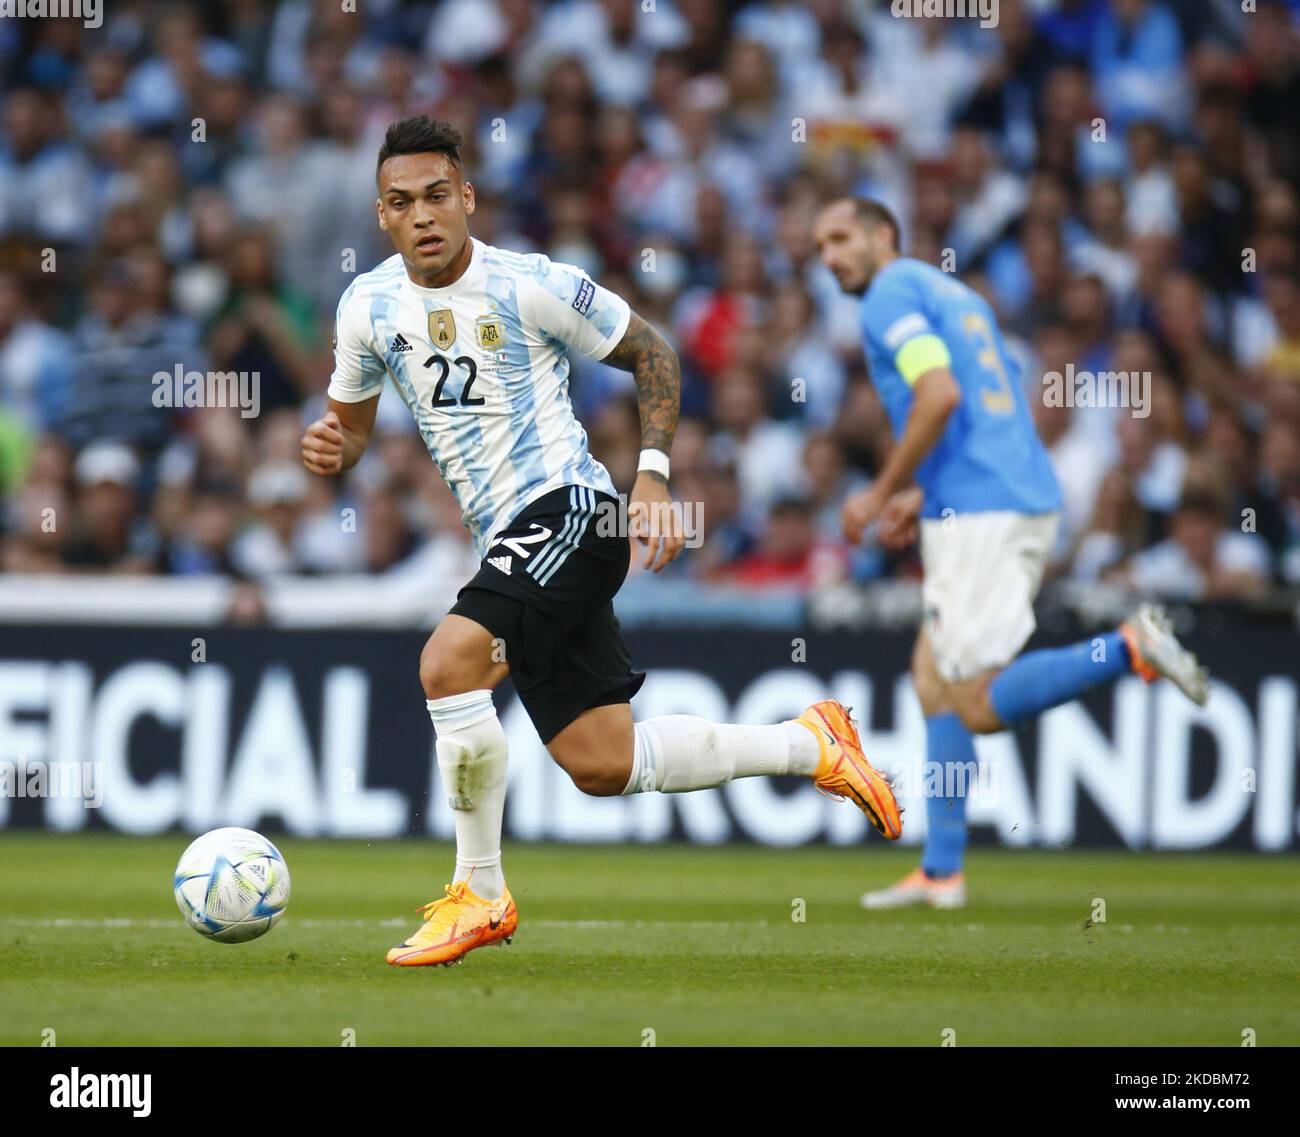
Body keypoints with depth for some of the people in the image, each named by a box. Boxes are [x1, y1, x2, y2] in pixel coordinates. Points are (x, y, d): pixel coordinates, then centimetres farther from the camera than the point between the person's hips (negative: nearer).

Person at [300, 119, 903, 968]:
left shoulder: (531, 285, -9)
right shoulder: (369, 307, 5)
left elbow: (651, 353, 2)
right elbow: (351, 424, 19)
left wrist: (654, 475, -8)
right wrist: (331, 451, -6)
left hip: (568, 510, -7)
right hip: (506, 539, 7)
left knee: (448, 662, -28)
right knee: (603, 767, 6)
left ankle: (480, 896, -13)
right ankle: (810, 746, 25)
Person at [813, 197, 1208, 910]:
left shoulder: (892, 296, -4)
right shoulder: (953, 293, 25)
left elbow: (941, 396, -19)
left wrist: (882, 494, -10)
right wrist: (920, 497, 25)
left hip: (978, 516, -10)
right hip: (1027, 499, 10)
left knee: (980, 708, -9)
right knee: (933, 679, 12)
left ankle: (1130, 648, -18)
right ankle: (941, 872, 10)